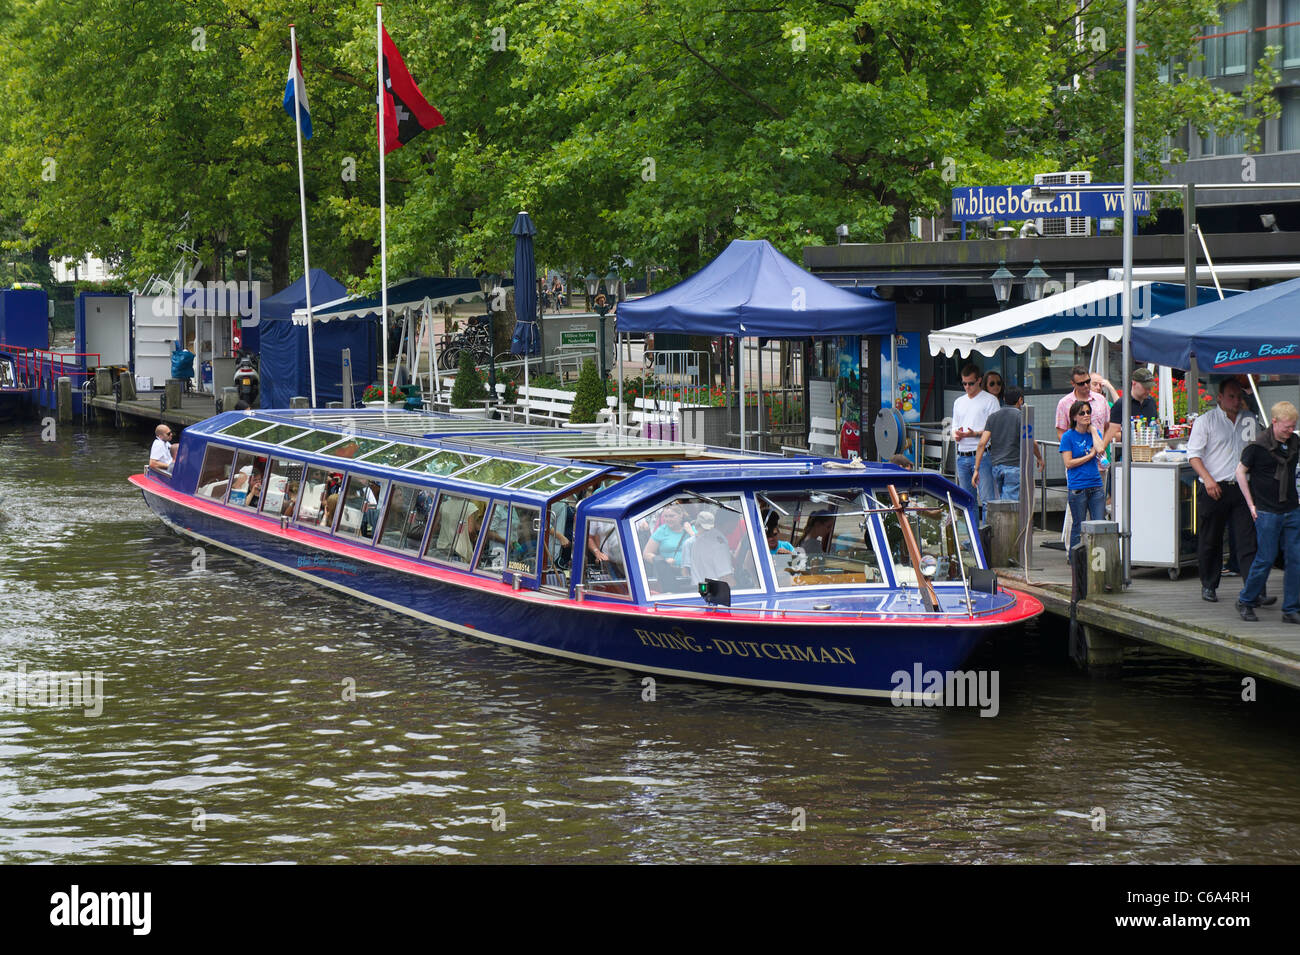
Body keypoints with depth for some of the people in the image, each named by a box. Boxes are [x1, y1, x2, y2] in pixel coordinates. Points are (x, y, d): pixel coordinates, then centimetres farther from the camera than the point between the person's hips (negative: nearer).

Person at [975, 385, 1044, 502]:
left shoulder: (993, 417, 9)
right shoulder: (1021, 416, -4)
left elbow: (982, 443, 1)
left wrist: (976, 469, 1)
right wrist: (1039, 458, 9)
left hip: (996, 465, 5)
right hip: (1014, 466, -5)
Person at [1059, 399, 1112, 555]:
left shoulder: (1094, 433, 10)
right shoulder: (1068, 436, -2)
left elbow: (1101, 449, -10)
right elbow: (1068, 463, -9)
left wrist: (1093, 430, -2)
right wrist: (1090, 455, -8)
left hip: (1096, 486, 4)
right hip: (1077, 488, -4)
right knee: (1079, 527, 3)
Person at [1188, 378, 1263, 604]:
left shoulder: (1250, 420, 14)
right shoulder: (1205, 421, 1)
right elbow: (1193, 454, -3)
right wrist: (1208, 478, -16)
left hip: (1242, 489, 3)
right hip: (1214, 489, -3)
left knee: (1248, 542, -6)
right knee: (1210, 541, 6)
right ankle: (1209, 586, 22)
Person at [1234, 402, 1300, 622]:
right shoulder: (1258, 446, -11)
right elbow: (1240, 471, -2)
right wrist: (1251, 504, -3)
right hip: (1267, 512, -5)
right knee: (1266, 559, -3)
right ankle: (1245, 602, 16)